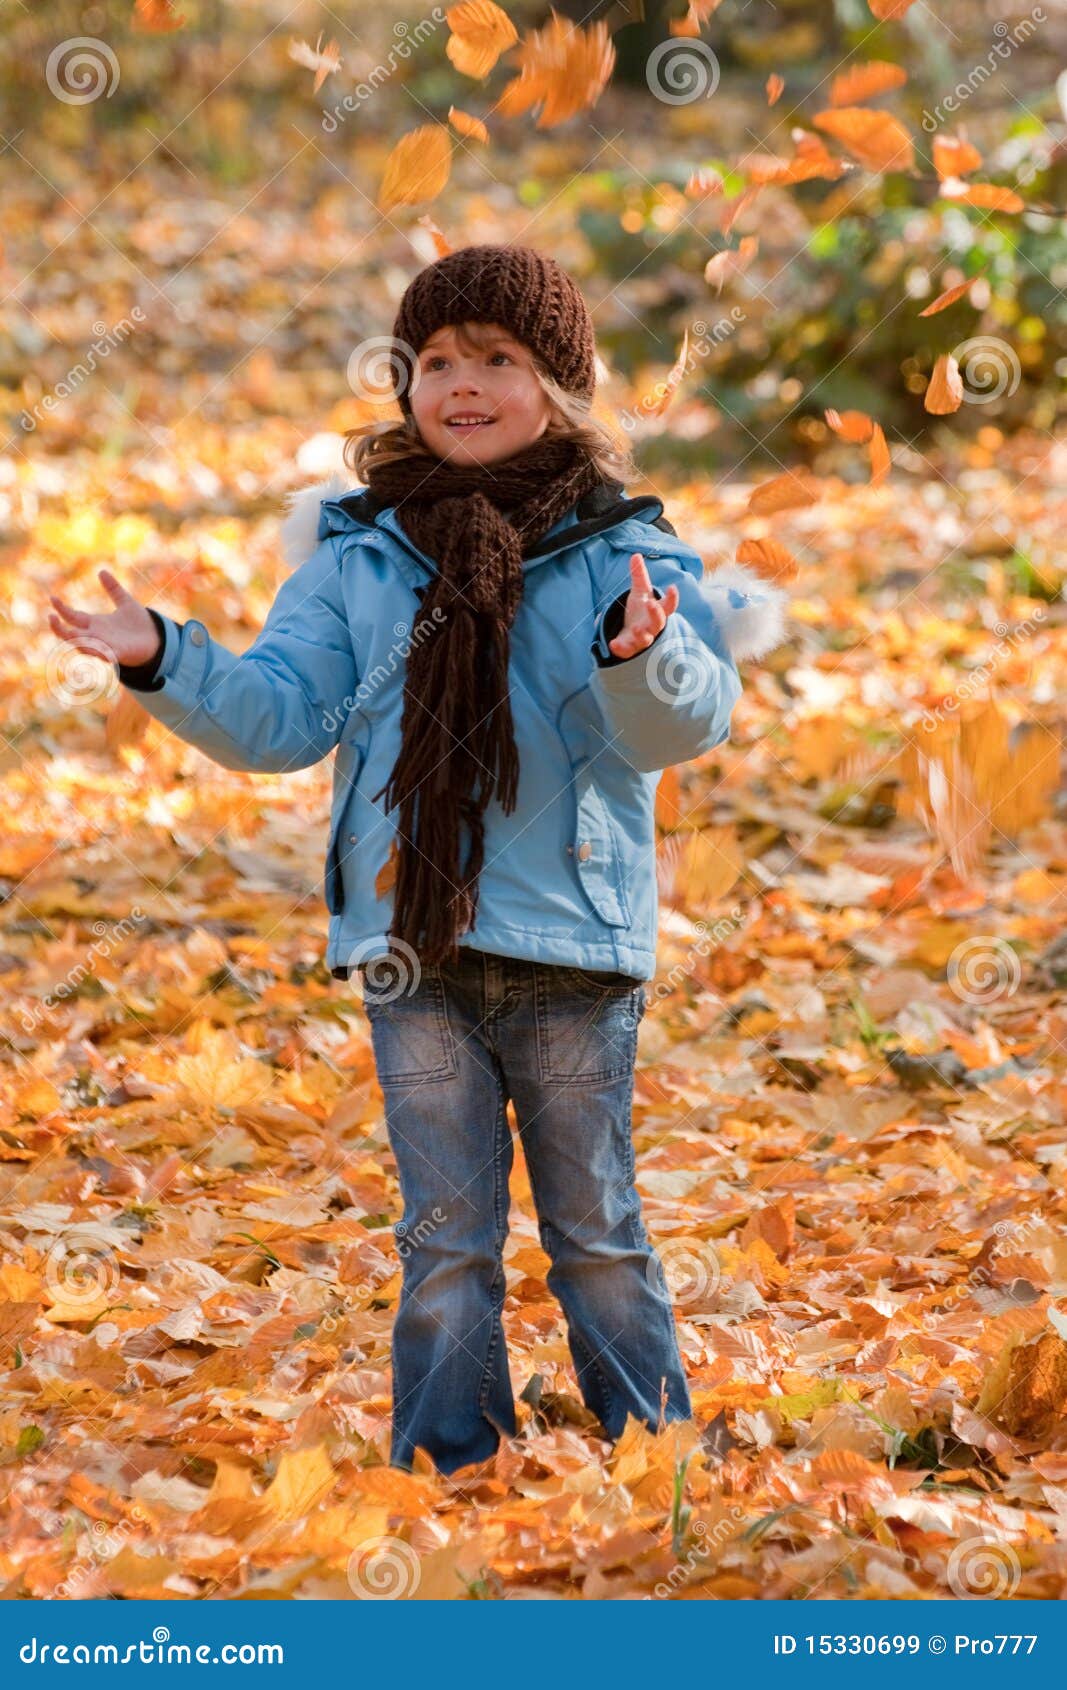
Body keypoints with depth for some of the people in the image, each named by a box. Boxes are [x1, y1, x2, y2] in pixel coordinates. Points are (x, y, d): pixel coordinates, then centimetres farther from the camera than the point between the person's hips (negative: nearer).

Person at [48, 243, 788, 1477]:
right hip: (412, 953, 2)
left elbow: (685, 725, -15)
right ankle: (447, 1468, 18)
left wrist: (643, 657, -37)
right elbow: (279, 717, 3)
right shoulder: (355, 558, 5)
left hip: (574, 954, -2)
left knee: (596, 1229, 10)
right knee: (444, 1237, 9)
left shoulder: (623, 553, -3)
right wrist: (167, 661, -13)